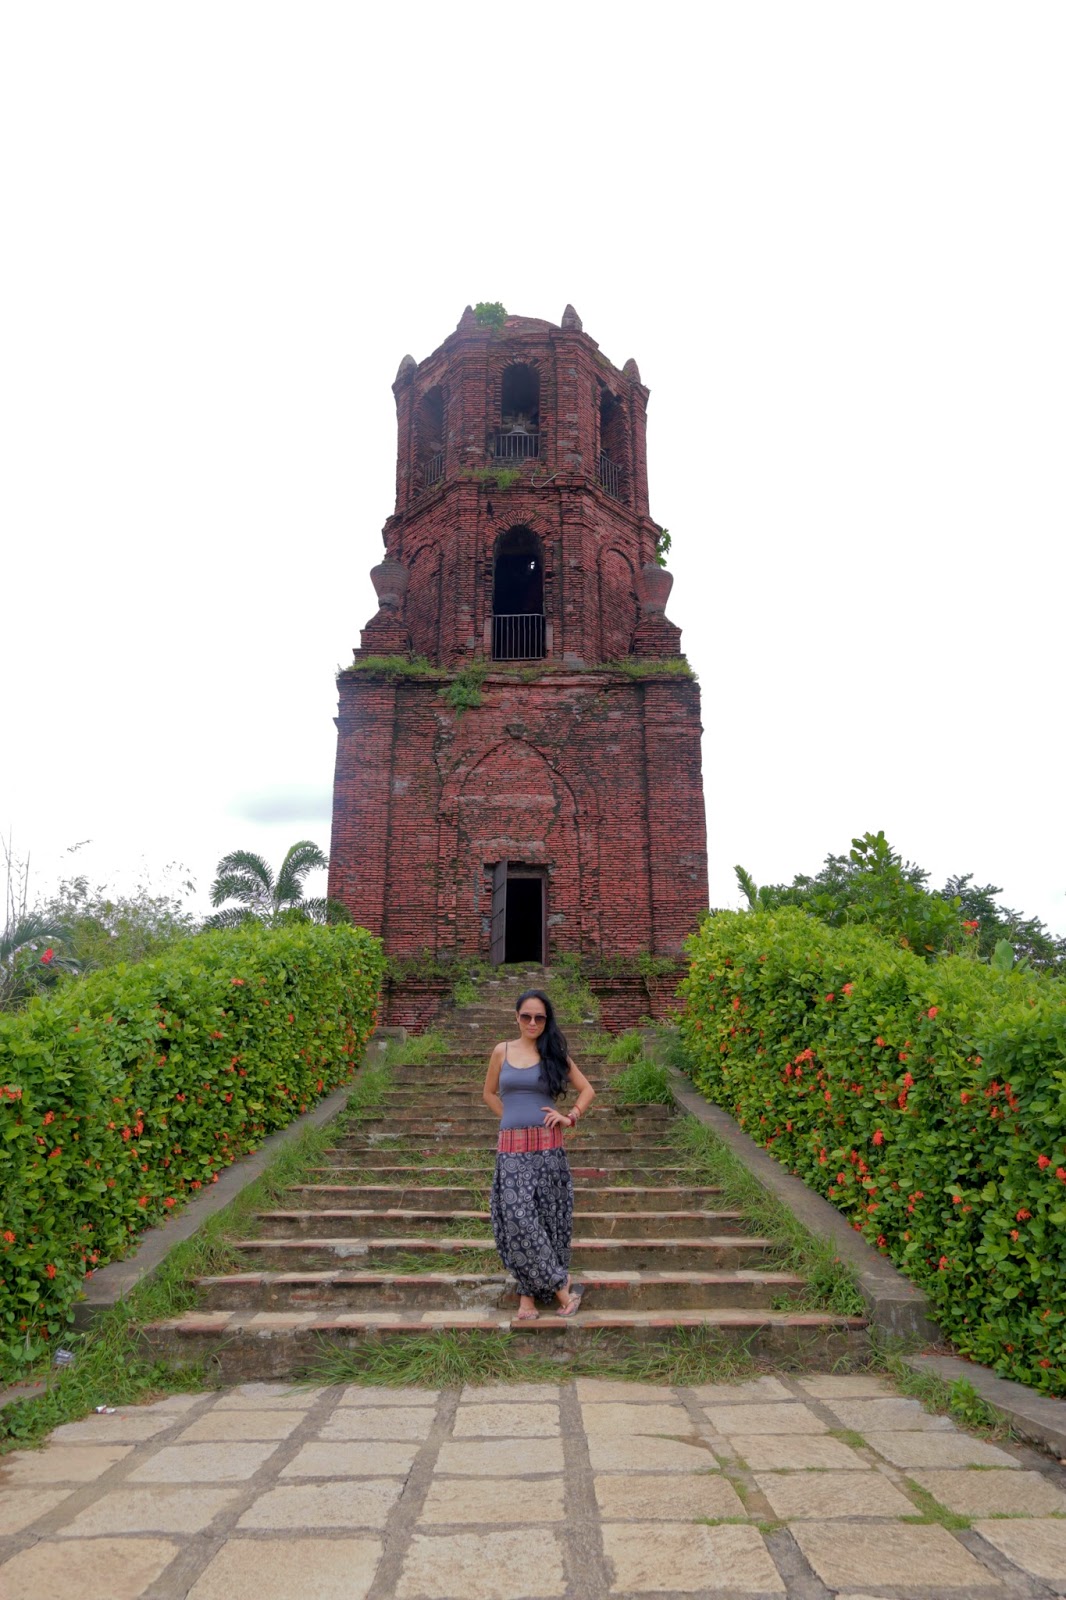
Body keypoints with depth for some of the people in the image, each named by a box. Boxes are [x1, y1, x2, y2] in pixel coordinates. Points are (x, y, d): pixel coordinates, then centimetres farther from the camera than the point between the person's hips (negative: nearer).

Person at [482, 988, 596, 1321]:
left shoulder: (554, 1053, 3)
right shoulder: (502, 1051, 6)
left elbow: (587, 1090, 12)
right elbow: (489, 1093, 18)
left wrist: (570, 1118, -1)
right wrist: (513, 1118, 7)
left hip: (547, 1146, -1)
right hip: (512, 1147, 1)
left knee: (546, 1216, 1)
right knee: (518, 1218, -7)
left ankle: (529, 1292, 15)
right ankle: (561, 1285, 7)